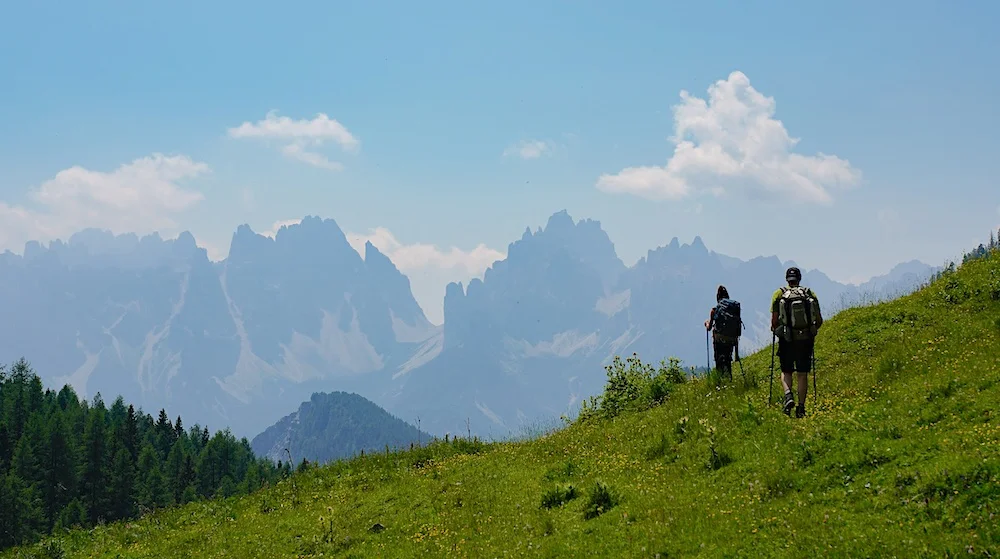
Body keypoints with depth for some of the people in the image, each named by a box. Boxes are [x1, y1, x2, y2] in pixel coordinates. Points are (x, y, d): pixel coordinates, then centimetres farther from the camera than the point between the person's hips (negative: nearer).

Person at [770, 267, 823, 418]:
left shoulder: (779, 294, -1)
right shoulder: (810, 294, 4)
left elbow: (774, 320, -7)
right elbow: (819, 321, 3)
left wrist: (775, 330, 14)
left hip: (787, 339, -1)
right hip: (806, 339, 1)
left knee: (786, 371, 13)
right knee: (803, 374, 9)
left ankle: (788, 396, -13)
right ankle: (801, 407, 7)